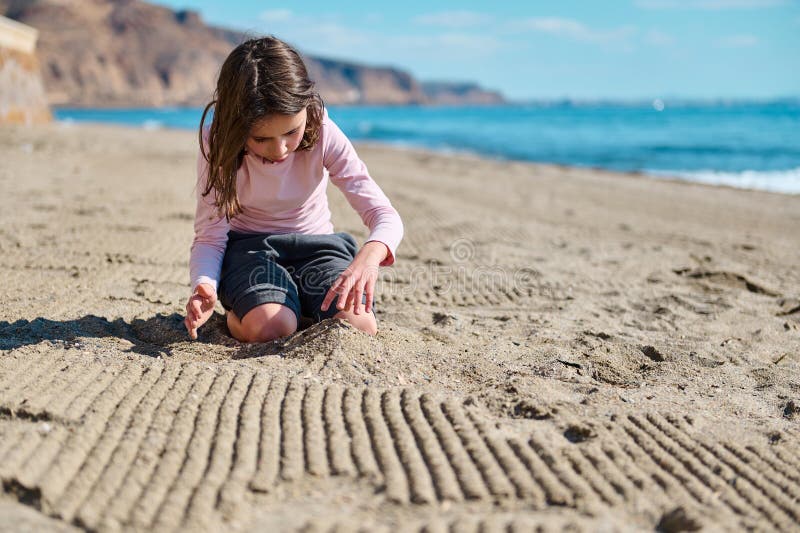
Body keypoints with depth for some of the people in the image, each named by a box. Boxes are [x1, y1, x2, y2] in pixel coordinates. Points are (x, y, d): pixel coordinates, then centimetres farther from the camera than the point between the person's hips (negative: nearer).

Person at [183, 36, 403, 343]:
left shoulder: (323, 134, -20)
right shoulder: (219, 145, -20)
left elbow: (385, 216, -22)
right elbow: (209, 236, -15)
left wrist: (369, 255, -47)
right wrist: (205, 286, -38)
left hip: (314, 243, 1)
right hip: (248, 246, -1)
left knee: (360, 327, -25)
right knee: (270, 328, -32)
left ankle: (300, 303, 8)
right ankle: (235, 311, 4)